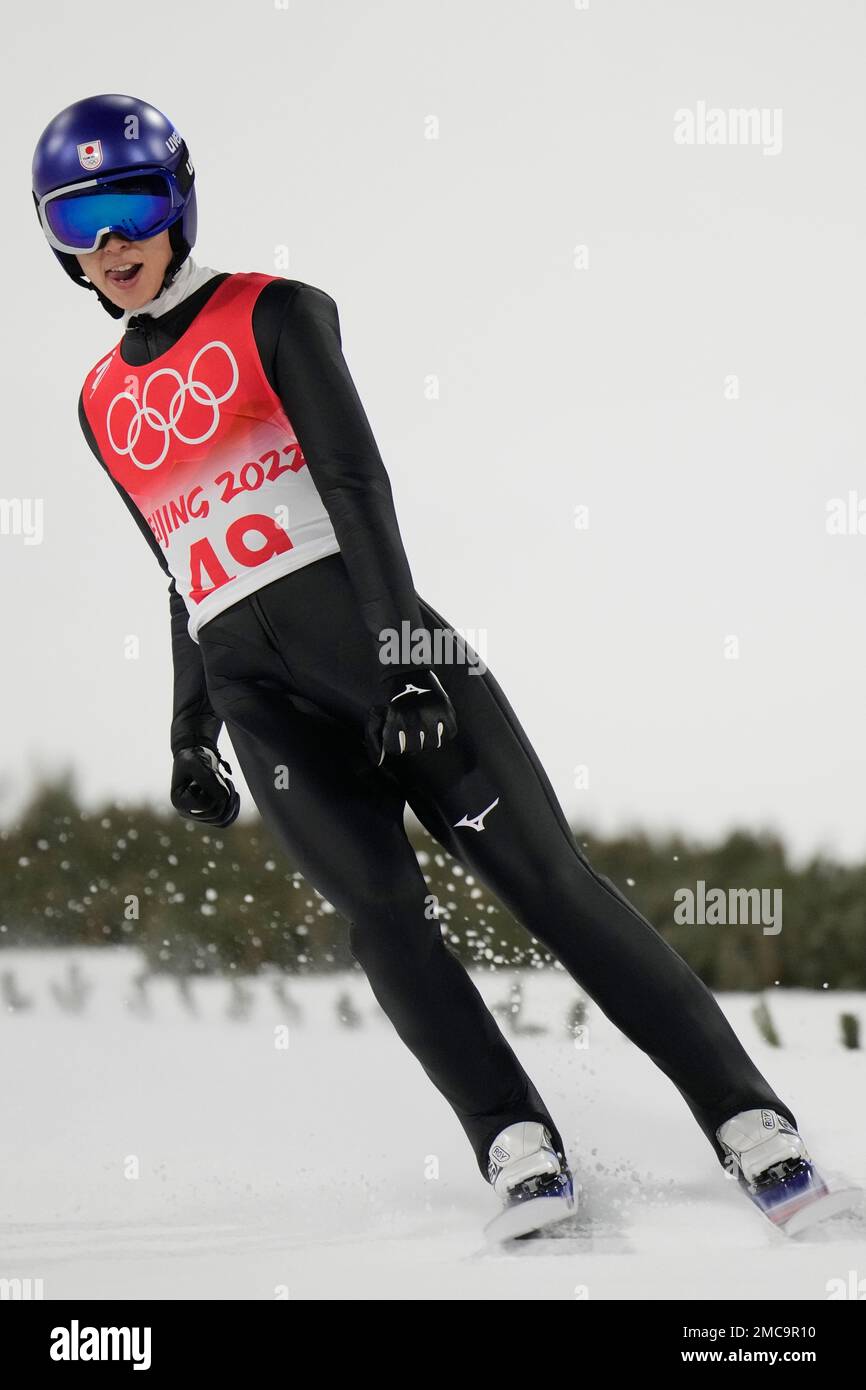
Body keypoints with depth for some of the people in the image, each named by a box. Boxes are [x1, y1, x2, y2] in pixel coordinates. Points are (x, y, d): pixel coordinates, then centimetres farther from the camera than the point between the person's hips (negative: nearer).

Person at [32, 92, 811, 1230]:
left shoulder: (272, 316, 3)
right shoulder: (105, 406, 19)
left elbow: (357, 480, -9)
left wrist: (398, 644, -21)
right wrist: (191, 738, 22)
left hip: (367, 632, -4)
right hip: (257, 694, 4)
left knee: (544, 873, -11)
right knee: (378, 904, -19)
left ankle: (747, 1114, -12)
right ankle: (514, 1141, -23)